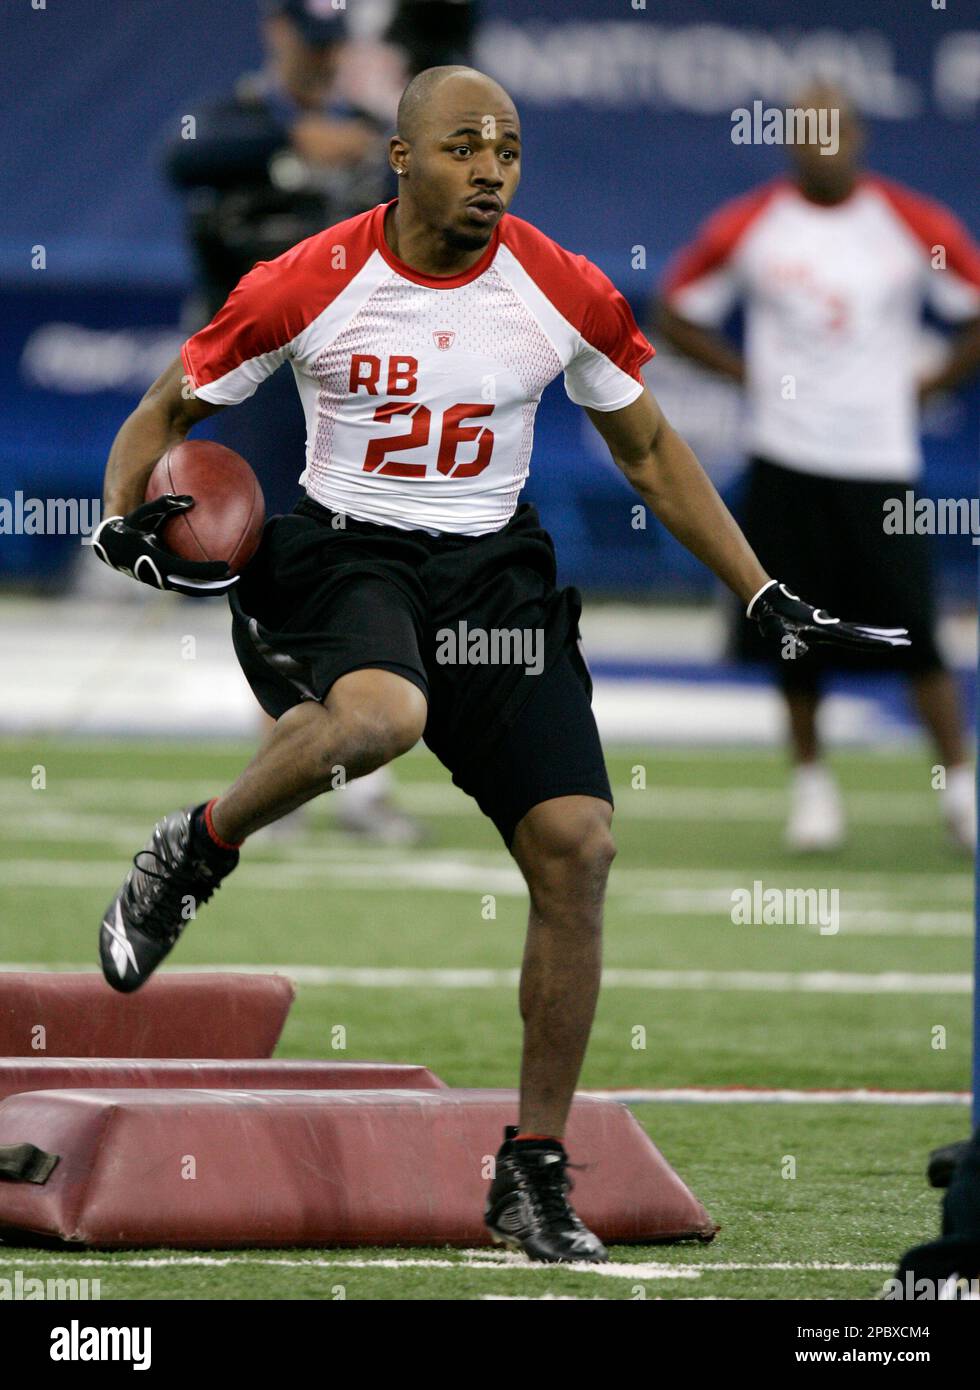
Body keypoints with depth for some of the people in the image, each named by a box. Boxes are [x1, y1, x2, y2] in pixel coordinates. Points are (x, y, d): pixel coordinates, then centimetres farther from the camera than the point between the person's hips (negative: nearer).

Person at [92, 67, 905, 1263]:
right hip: (343, 552, -3)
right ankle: (193, 853, -7)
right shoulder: (310, 286, -9)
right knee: (379, 717, -39)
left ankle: (533, 1174, 1)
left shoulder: (568, 296, -2)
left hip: (493, 570, 3)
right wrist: (125, 517, -16)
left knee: (576, 847, -11)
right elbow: (168, 411, 4)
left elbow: (648, 450, 13)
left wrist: (762, 597, 10)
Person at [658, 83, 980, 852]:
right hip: (786, 458, 1)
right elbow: (678, 313, 11)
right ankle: (812, 780, 18)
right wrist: (752, 373, 2)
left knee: (914, 633, -6)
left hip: (880, 461, -1)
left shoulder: (915, 226, -3)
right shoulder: (747, 228, 0)